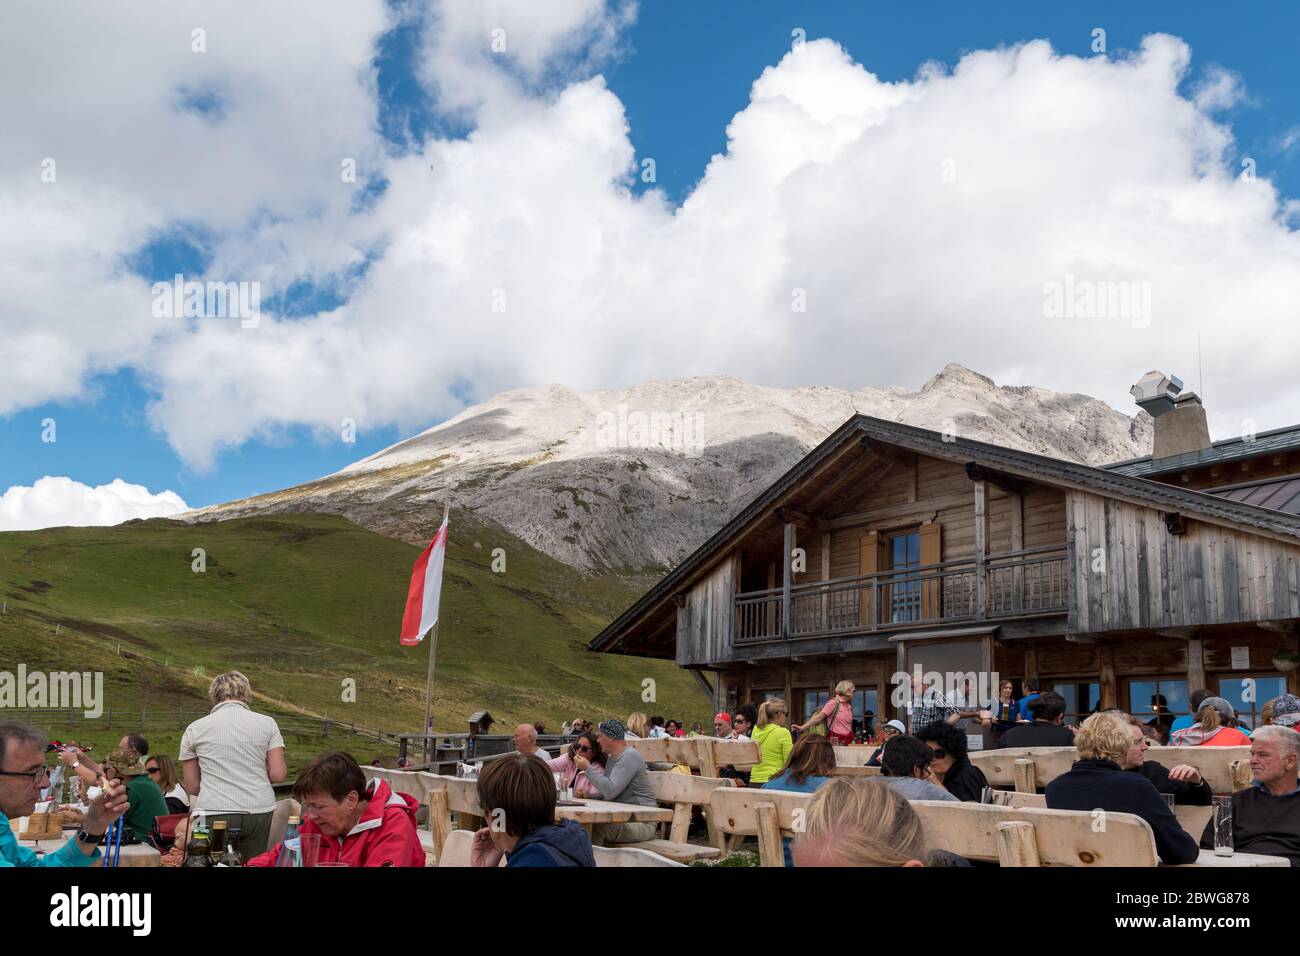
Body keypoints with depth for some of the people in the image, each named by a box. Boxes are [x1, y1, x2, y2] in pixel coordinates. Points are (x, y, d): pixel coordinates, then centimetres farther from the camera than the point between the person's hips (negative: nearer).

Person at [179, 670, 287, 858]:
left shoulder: (194, 729, 6)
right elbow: (277, 775, 2)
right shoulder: (267, 723, 6)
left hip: (215, 814, -1)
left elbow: (191, 787, 8)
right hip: (259, 811, 1)